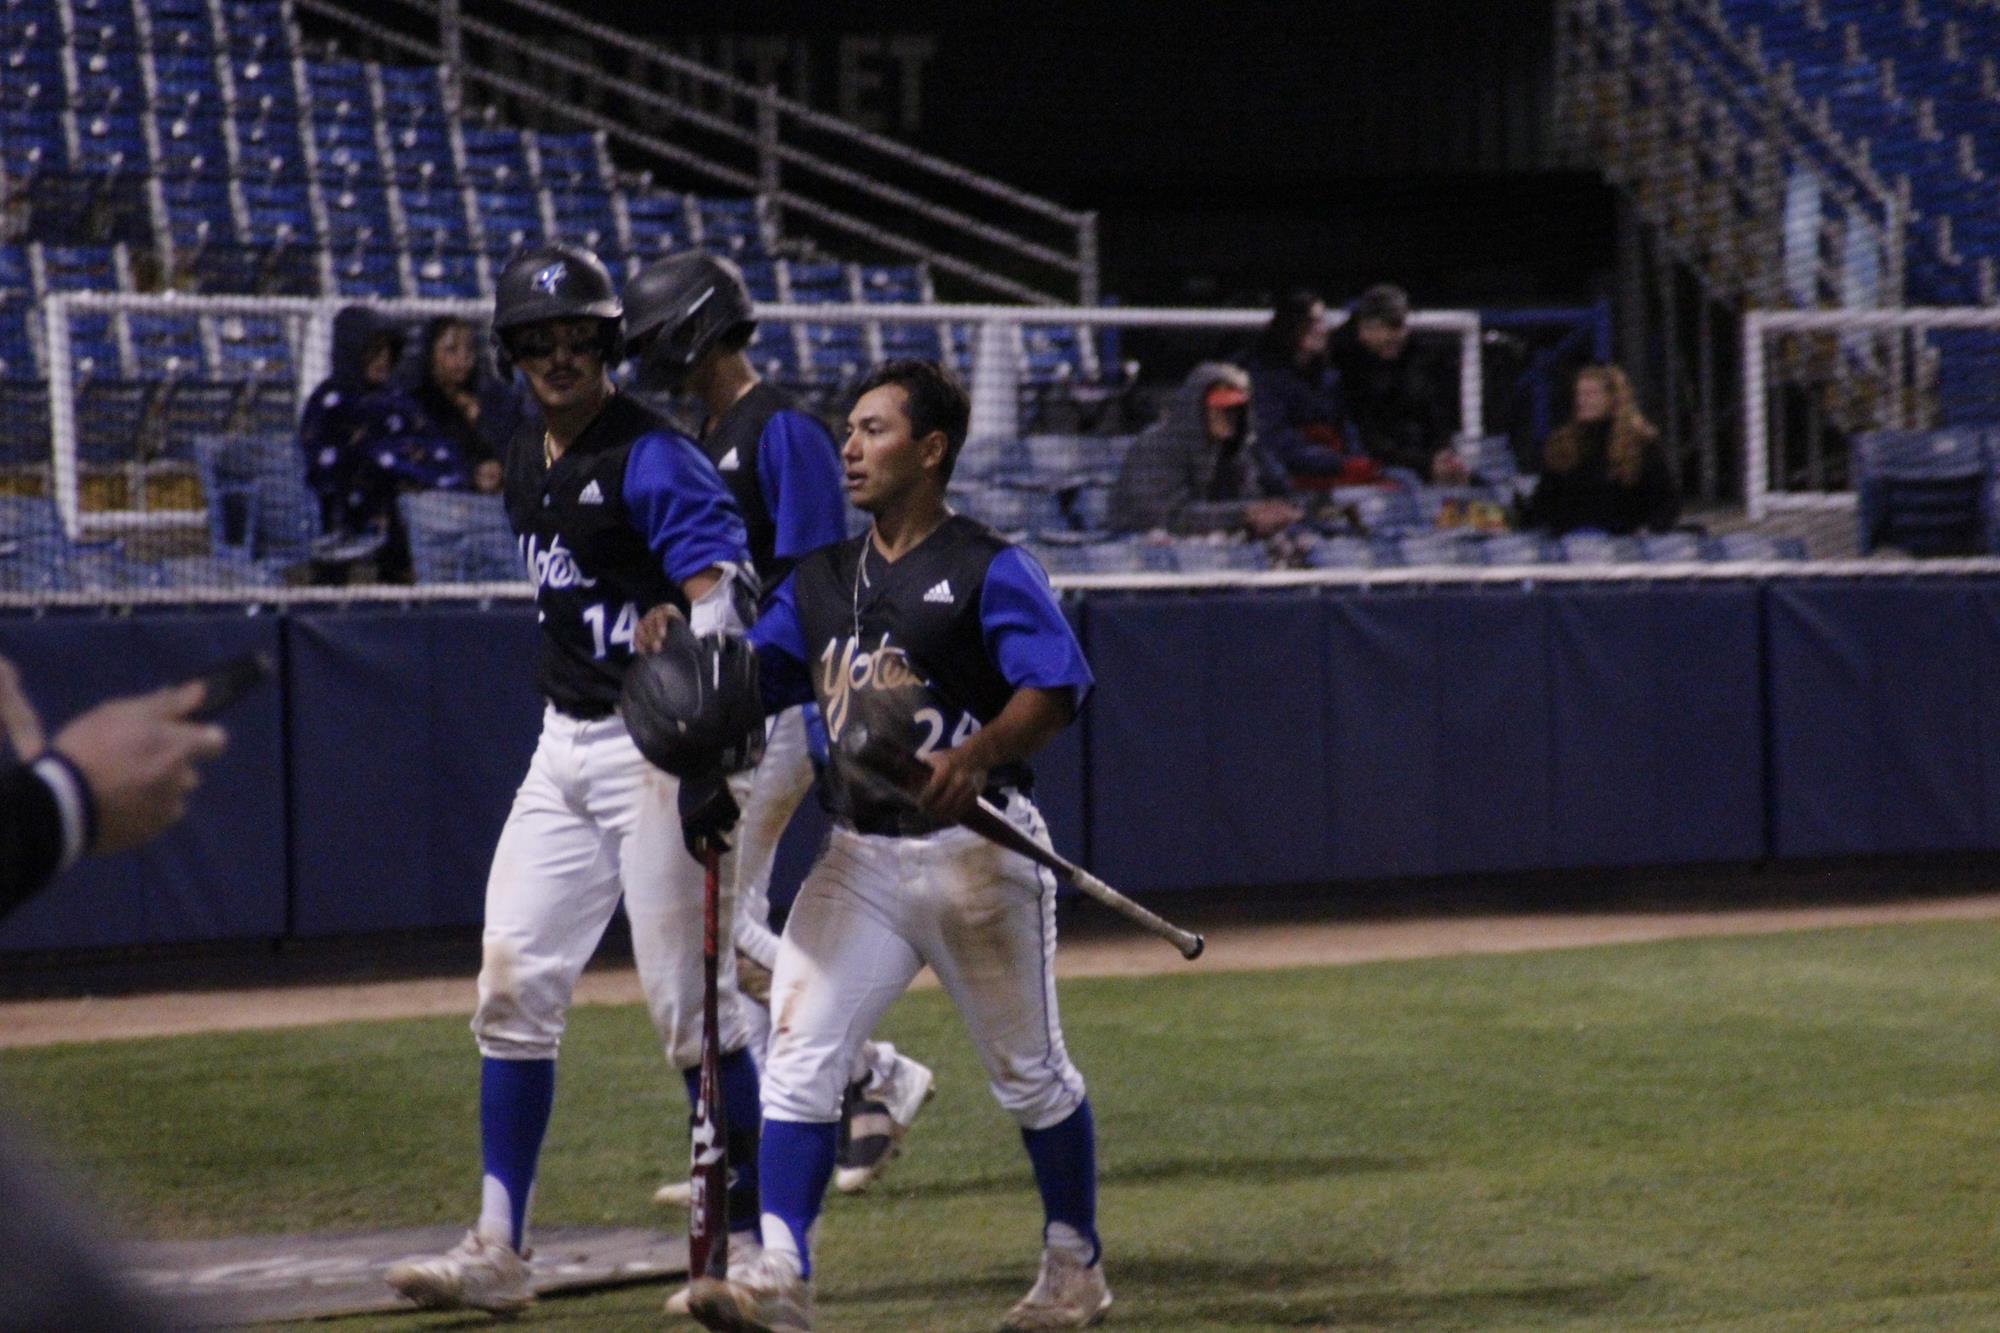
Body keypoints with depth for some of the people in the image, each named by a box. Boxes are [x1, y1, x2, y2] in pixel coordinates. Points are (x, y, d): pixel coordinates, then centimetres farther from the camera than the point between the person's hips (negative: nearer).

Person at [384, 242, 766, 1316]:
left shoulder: (651, 455, -13)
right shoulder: (526, 463, 12)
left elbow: (721, 581, -25)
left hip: (653, 744, -8)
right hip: (562, 746, 8)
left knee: (692, 999, -6)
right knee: (513, 985, 4)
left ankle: (749, 1245, 3)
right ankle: (498, 1250, 6)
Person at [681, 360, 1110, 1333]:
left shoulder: (990, 570, -8)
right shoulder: (820, 578, 13)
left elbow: (1054, 688, -20)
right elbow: (752, 678, 9)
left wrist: (975, 757, -36)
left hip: (975, 852, -5)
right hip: (858, 858, 5)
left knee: (1028, 1071, 9)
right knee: (798, 1055, -9)